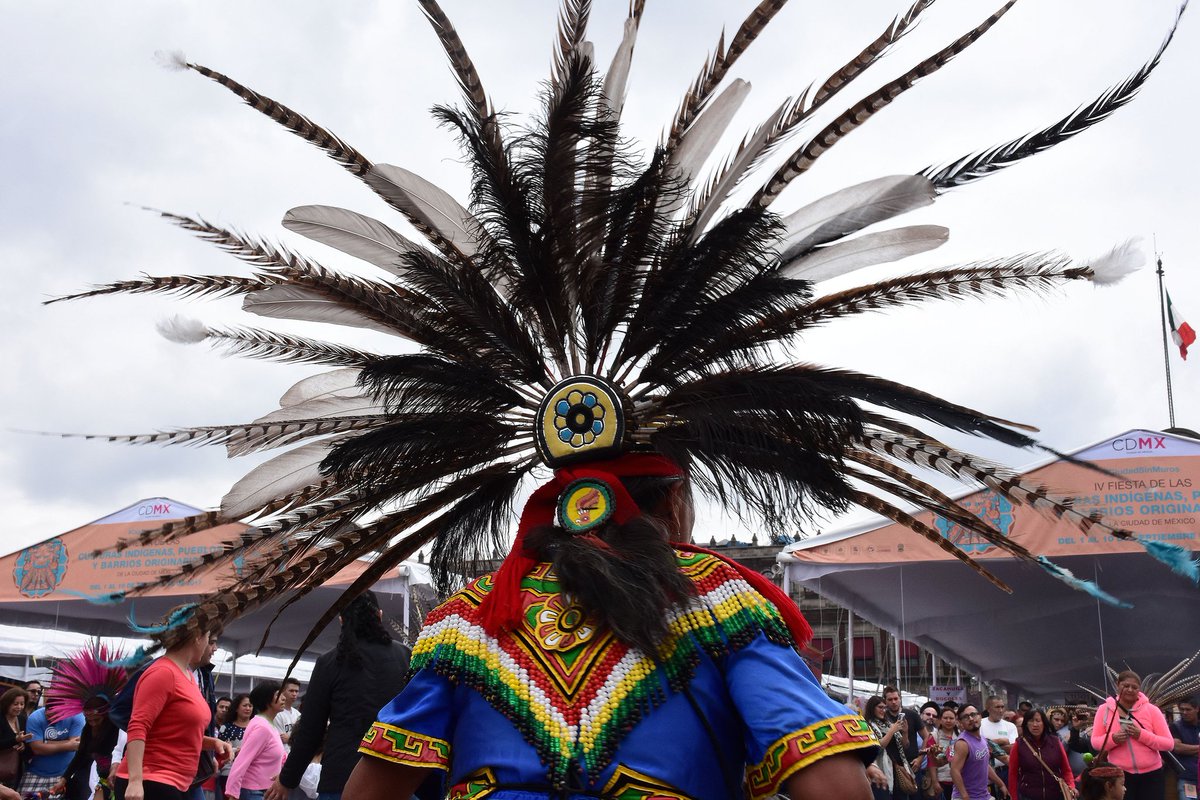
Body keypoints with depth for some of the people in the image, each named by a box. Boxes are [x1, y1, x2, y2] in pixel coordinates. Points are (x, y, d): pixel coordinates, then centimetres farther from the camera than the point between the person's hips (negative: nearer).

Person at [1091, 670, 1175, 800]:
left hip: (1151, 775, 0)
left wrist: (1142, 735, -19)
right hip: (1119, 775, 0)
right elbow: (1095, 742, 2)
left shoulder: (1151, 710, -3)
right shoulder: (1104, 710, 0)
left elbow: (1169, 743, -4)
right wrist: (1113, 739, -19)